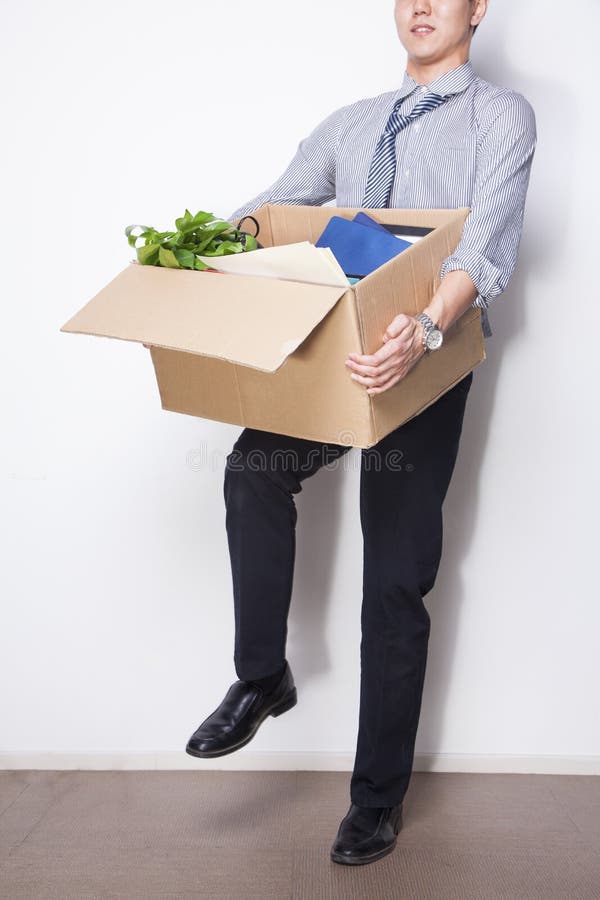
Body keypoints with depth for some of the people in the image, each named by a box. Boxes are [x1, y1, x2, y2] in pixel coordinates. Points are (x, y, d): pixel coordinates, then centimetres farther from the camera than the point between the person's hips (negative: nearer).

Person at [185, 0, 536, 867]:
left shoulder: (502, 114, 3)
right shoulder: (350, 123, 21)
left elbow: (487, 244, -13)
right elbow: (271, 208, 19)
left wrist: (426, 329, -33)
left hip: (425, 359, -4)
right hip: (332, 346, 4)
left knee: (395, 577, -3)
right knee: (253, 467, -23)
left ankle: (379, 796, 10)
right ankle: (261, 678, -2)